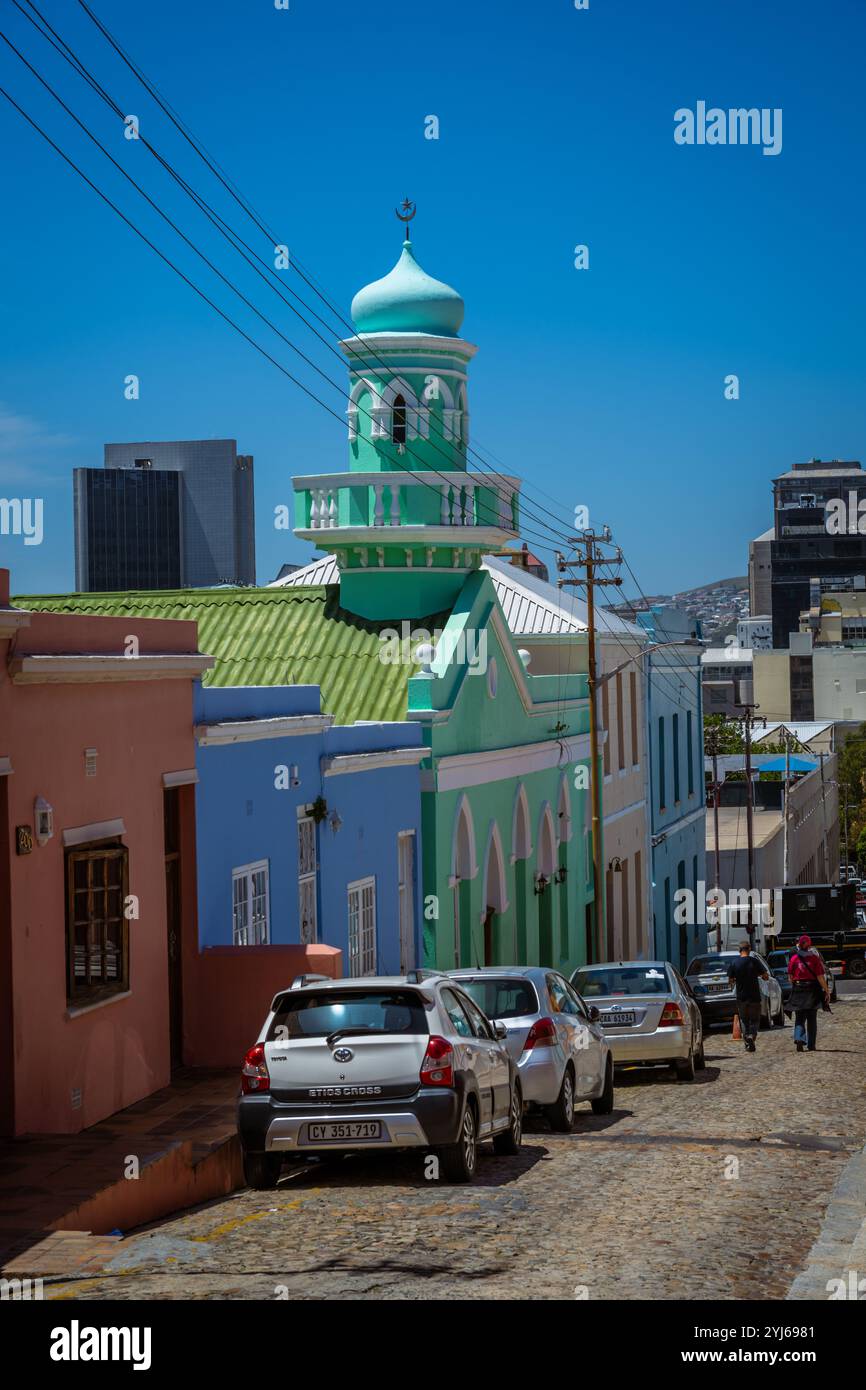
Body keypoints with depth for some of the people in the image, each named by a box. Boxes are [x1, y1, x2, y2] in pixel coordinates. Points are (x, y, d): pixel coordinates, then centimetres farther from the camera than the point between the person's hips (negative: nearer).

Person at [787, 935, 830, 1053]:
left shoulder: (794, 959, -2)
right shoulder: (815, 959, -7)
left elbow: (790, 977, 2)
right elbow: (820, 977, -10)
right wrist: (826, 991, -4)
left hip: (798, 990, 1)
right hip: (812, 990, -1)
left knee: (799, 1018, 9)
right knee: (811, 1019, 11)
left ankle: (799, 1039, -15)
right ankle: (811, 1045, 12)